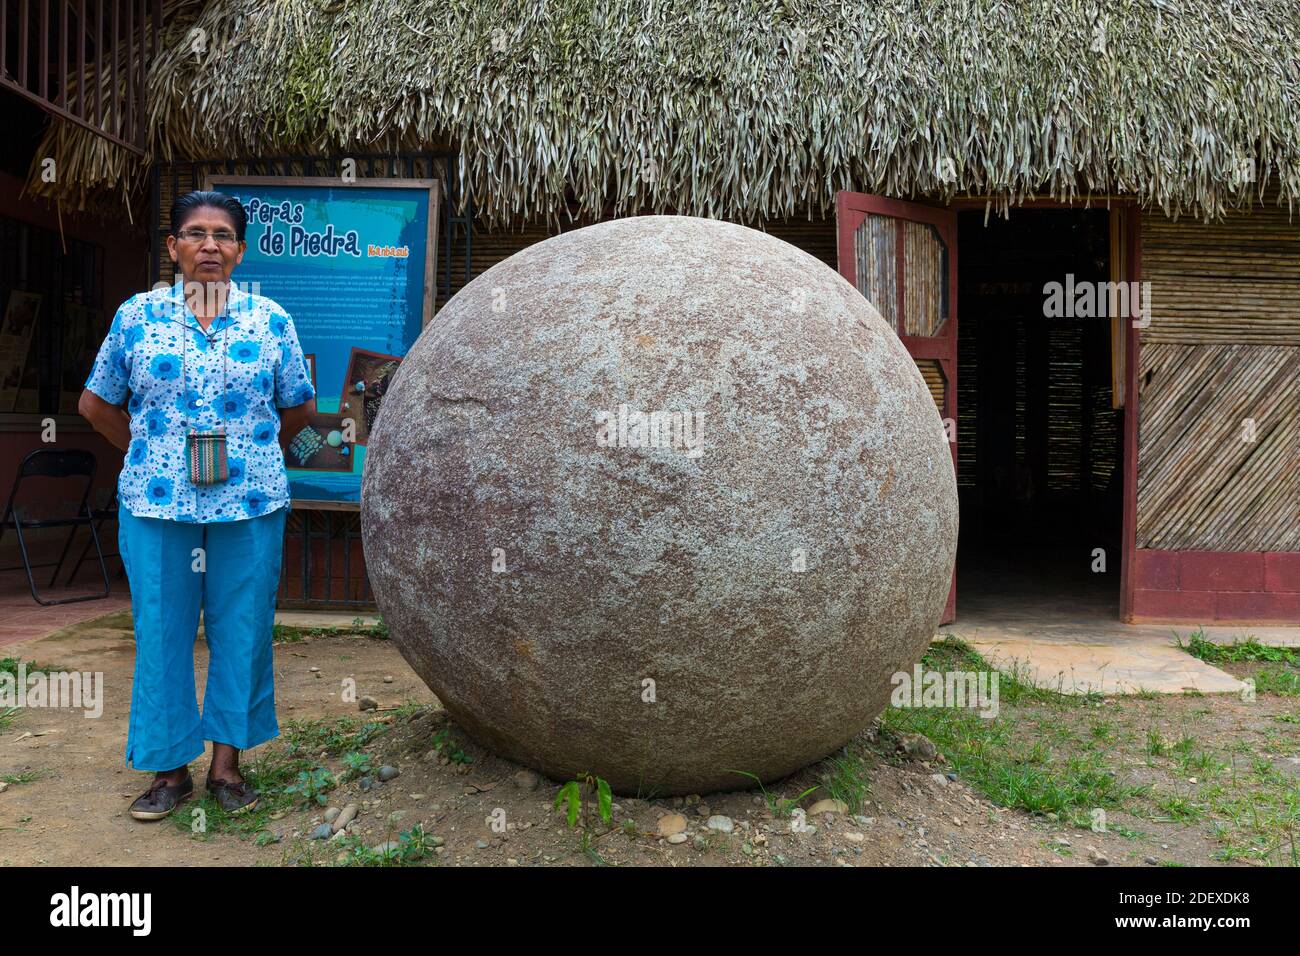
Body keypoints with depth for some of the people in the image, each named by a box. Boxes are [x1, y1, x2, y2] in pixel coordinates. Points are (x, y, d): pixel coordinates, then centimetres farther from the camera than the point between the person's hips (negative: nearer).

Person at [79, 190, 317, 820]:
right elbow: (96, 404, 12)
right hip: (157, 505, 0)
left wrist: (251, 454, 9)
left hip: (250, 503, 0)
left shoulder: (270, 320, 3)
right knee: (161, 631, 6)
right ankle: (170, 768, 20)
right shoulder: (137, 315, 3)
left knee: (241, 629, 6)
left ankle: (227, 762, 21)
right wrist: (148, 456, 8)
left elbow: (300, 405, 12)